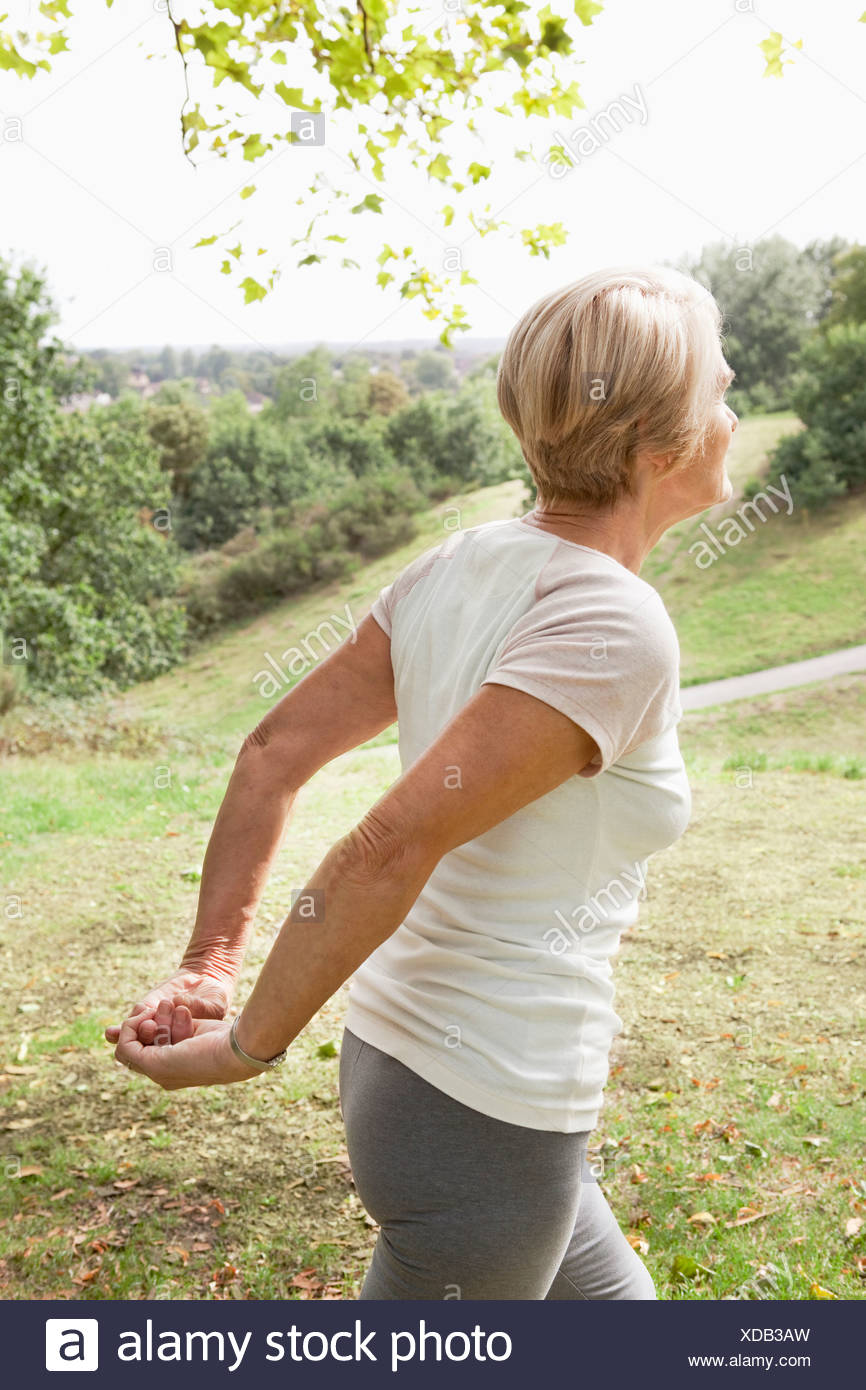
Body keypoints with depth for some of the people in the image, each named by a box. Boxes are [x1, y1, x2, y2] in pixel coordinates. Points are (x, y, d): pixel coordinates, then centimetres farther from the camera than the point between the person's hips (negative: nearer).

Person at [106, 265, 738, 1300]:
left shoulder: (461, 566, 0)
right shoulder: (613, 628, -24)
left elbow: (274, 752, 0)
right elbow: (393, 844, -30)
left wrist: (208, 967, 0)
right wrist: (251, 1046, -19)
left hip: (402, 1059, 8)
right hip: (486, 1121, -8)